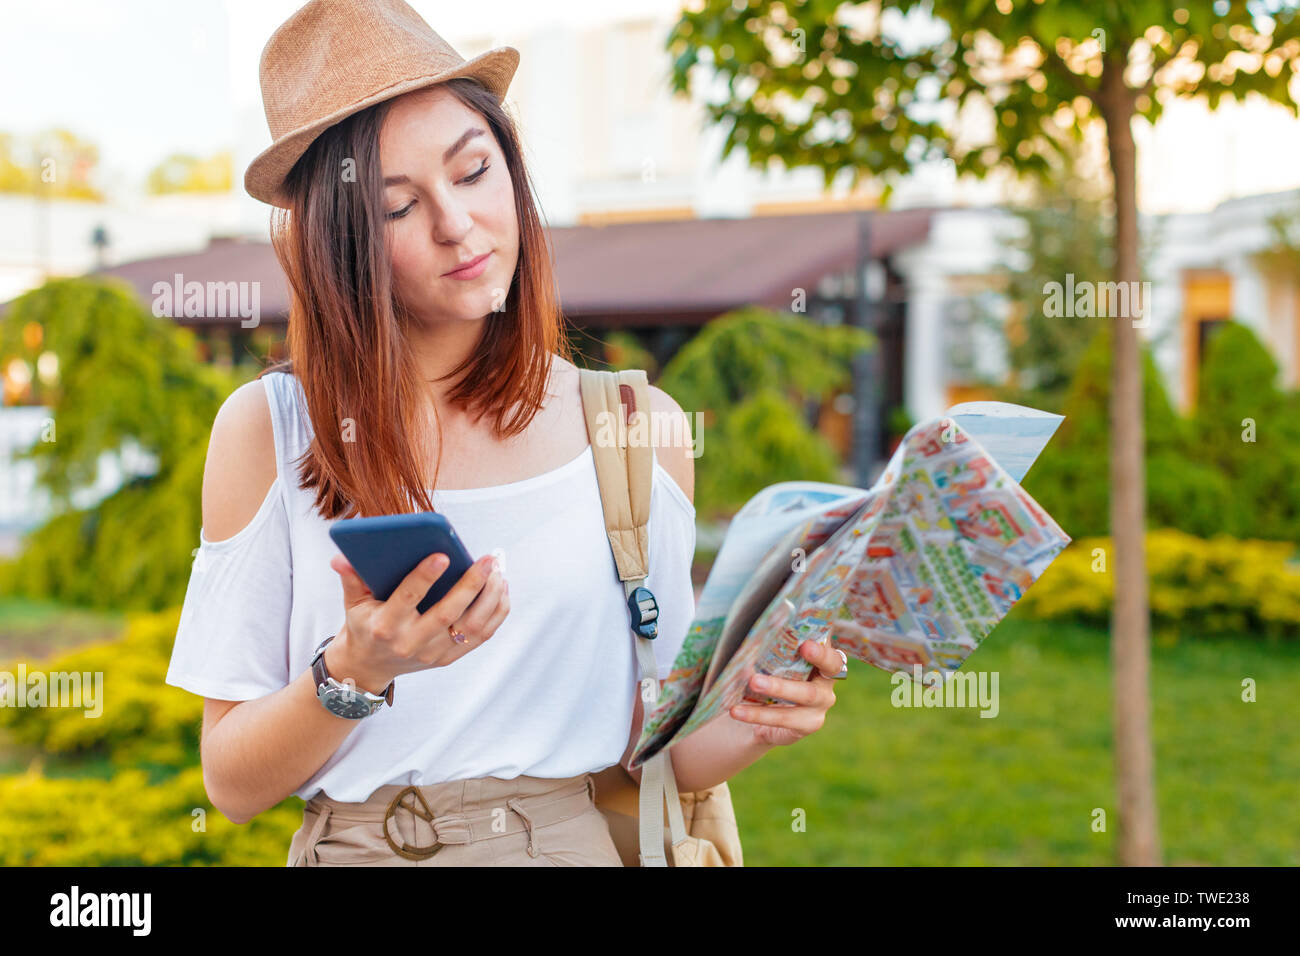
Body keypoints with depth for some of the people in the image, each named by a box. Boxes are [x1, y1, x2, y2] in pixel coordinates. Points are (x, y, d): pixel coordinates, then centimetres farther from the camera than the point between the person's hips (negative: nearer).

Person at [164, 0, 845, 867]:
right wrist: (354, 673, -16)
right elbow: (232, 782, 0)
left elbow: (650, 745, 6)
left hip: (569, 837, 0)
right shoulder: (268, 429, -1)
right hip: (350, 843, 0)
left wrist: (749, 727, -12)